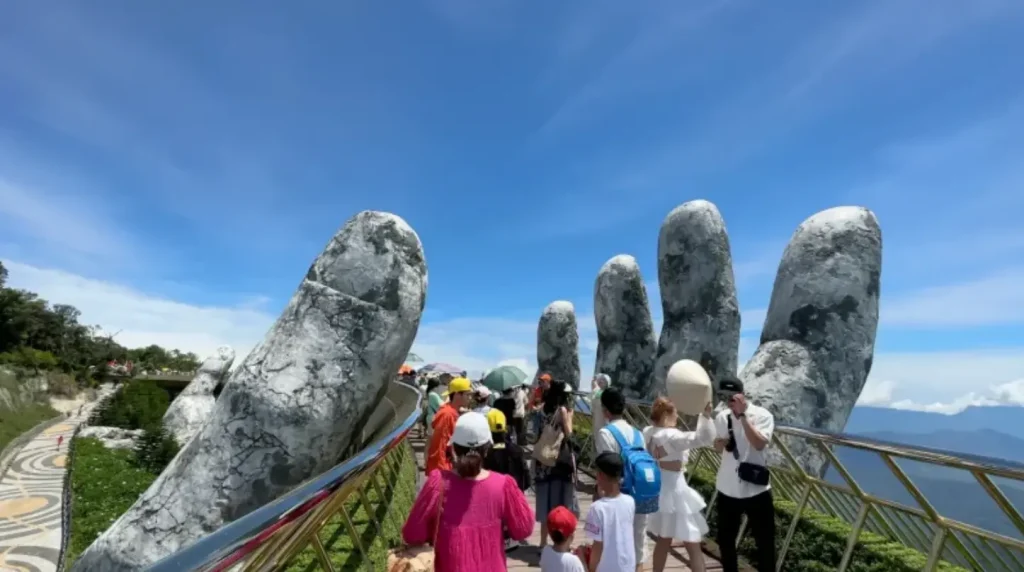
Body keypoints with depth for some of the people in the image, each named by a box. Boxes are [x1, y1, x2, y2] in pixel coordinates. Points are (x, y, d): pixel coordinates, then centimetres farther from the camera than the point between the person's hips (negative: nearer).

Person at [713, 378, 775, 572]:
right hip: (727, 489, 4)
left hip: (756, 489, -4)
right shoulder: (722, 417, -1)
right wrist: (722, 442, -14)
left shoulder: (762, 415, -12)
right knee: (725, 539, 17)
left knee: (765, 541, 10)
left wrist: (743, 414, -29)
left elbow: (760, 444, -27)